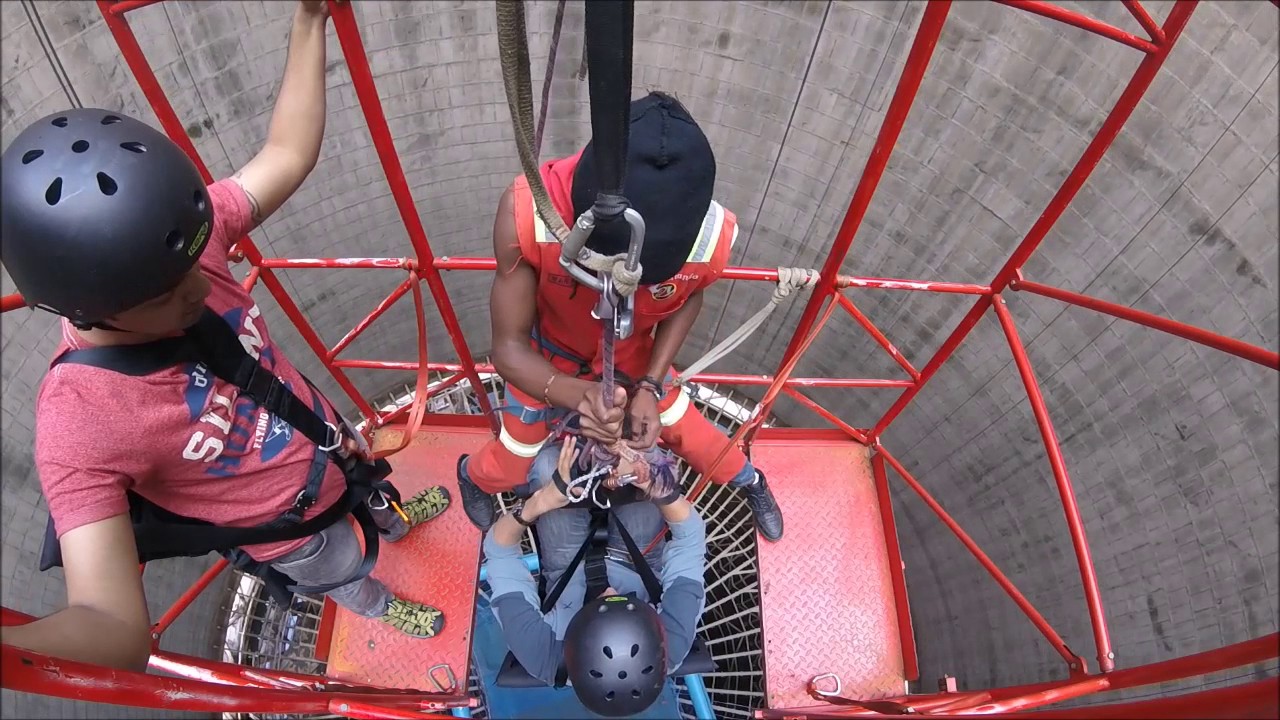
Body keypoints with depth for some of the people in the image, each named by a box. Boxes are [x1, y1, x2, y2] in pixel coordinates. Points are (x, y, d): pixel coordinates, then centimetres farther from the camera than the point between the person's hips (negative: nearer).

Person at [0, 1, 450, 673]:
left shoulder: (170, 244, -27)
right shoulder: (78, 422, -40)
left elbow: (286, 156, -16)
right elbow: (119, 631, -46)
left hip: (331, 441, 5)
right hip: (296, 529, -4)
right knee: (344, 575, 30)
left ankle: (392, 518, 75)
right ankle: (376, 604, 67)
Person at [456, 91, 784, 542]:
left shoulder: (712, 236, -37)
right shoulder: (527, 213, -43)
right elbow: (509, 347, -31)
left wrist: (650, 386, -21)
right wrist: (578, 396, -50)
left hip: (632, 355, 1)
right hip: (544, 363, -1)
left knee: (687, 432, 16)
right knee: (513, 463, 16)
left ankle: (751, 482, 51)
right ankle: (472, 477, 55)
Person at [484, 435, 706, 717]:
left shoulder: (542, 654, -41)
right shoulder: (673, 647, -38)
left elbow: (499, 551, -28)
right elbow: (690, 536, -28)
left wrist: (540, 502, -42)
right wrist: (660, 489, -44)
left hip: (567, 575, 0)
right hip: (640, 572, 1)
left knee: (549, 460, -14)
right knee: (651, 456, -13)